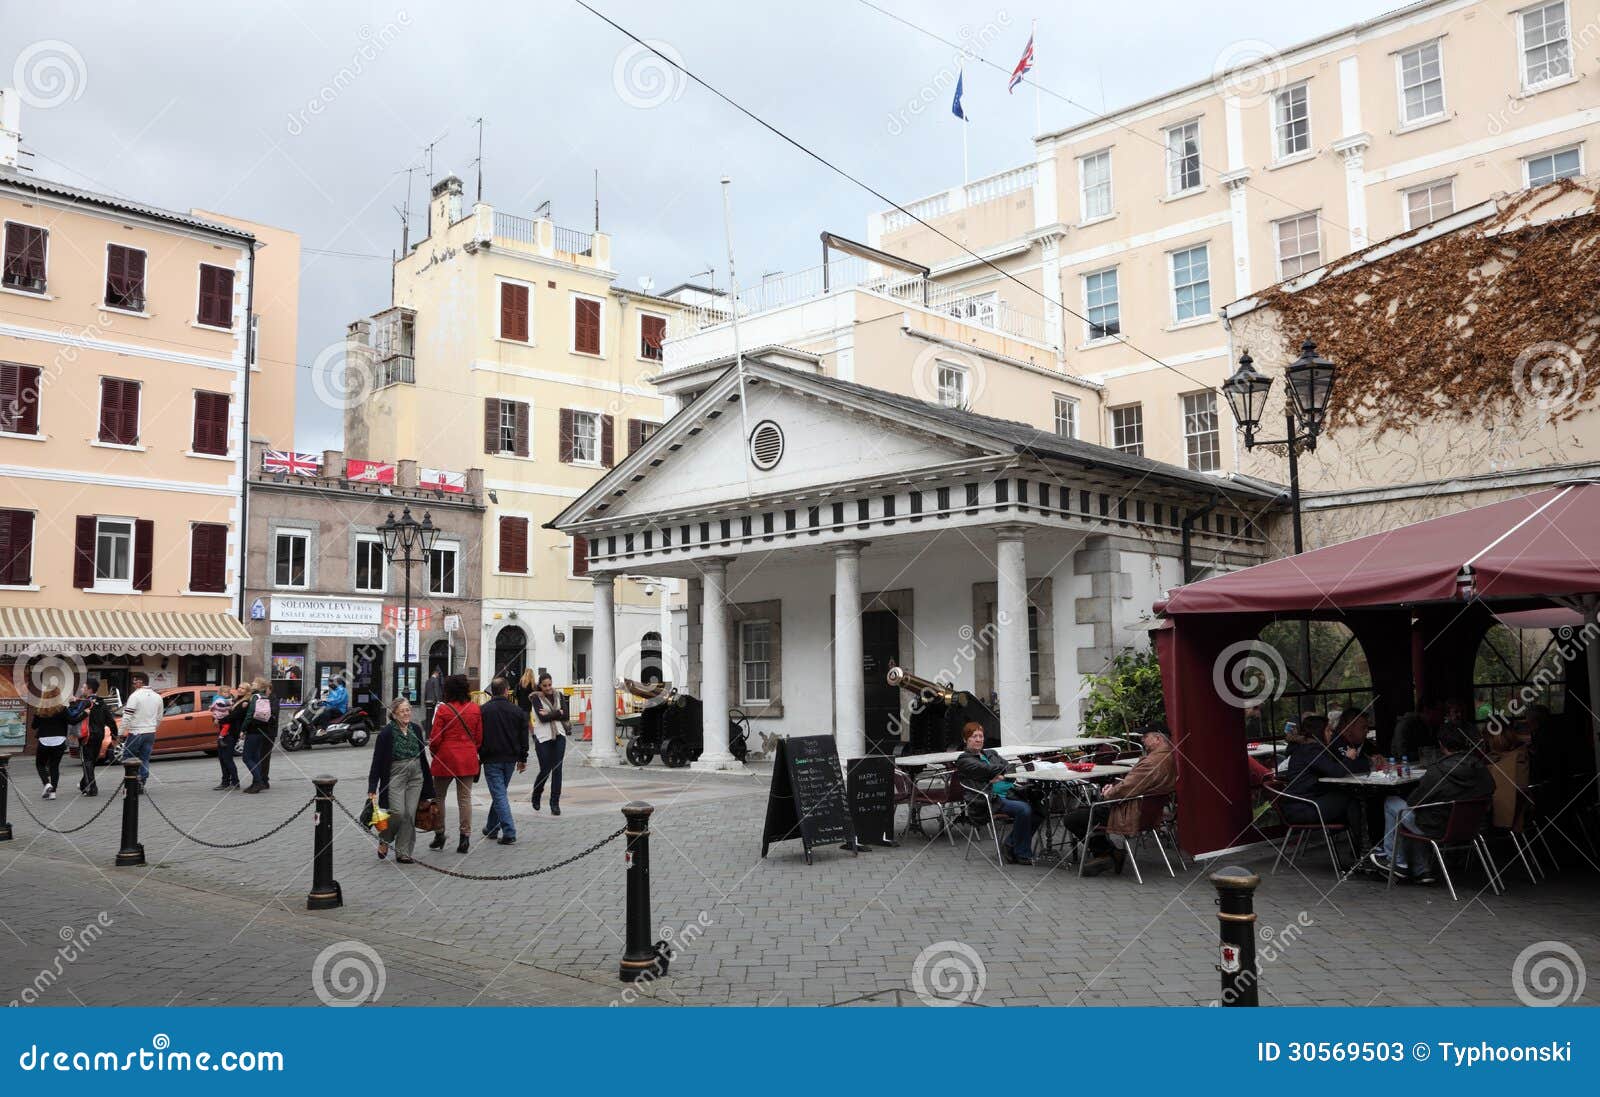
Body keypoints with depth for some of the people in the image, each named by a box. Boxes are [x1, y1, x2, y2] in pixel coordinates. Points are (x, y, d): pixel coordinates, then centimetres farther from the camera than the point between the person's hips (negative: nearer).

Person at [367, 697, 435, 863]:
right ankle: (384, 840, 15)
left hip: (416, 777, 5)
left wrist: (428, 780, 16)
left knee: (410, 815, 2)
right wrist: (372, 789, -13)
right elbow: (377, 762, -9)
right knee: (398, 812, -14)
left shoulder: (416, 729, 6)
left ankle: (403, 852, 10)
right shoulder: (386, 733, -8)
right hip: (395, 776, -4)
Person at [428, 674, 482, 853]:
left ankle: (439, 834, 17)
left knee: (439, 796, 13)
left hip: (446, 758, -3)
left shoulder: (443, 709, -10)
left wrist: (433, 750, 13)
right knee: (465, 798, 6)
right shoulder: (476, 709, 0)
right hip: (468, 760, 3)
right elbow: (479, 737, 5)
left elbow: (435, 738, -7)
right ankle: (465, 836, 4)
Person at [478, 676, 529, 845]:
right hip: (510, 758, 4)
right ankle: (491, 828, 31)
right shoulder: (517, 711, 1)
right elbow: (524, 737, 5)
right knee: (500, 792, 19)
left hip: (491, 759, -4)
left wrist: (478, 756, 7)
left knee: (499, 794, -4)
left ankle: (509, 833, -11)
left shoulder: (484, 711, -6)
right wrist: (523, 759, 13)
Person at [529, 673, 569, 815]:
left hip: (559, 736, 3)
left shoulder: (559, 696, 8)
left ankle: (555, 803, 6)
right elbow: (542, 718, -15)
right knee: (545, 770, -1)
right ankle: (536, 796, 27)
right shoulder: (537, 698, -3)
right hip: (543, 737, -3)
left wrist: (549, 714, -11)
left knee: (557, 769, -1)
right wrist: (558, 713, -11)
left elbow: (565, 716, -4)